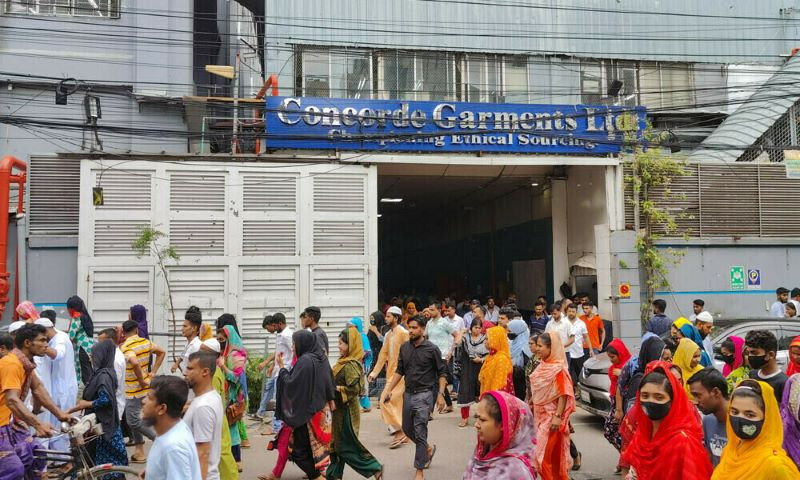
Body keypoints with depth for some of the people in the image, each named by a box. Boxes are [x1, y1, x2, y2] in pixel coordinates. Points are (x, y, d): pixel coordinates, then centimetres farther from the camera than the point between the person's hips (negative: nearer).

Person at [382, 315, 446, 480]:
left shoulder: (431, 349, -8)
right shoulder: (404, 348, 6)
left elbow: (442, 373, -4)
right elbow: (399, 371, 13)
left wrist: (441, 394, -12)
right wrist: (389, 390, 7)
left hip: (424, 394, -6)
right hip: (408, 393, 6)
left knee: (420, 431, -7)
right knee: (407, 428, 14)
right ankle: (428, 448, 41)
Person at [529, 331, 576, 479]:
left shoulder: (558, 368, -18)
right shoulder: (542, 366, 5)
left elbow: (564, 394, -21)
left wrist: (558, 416, -24)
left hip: (551, 416, -8)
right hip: (541, 414, 8)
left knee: (542, 454, -5)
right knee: (553, 454, 16)